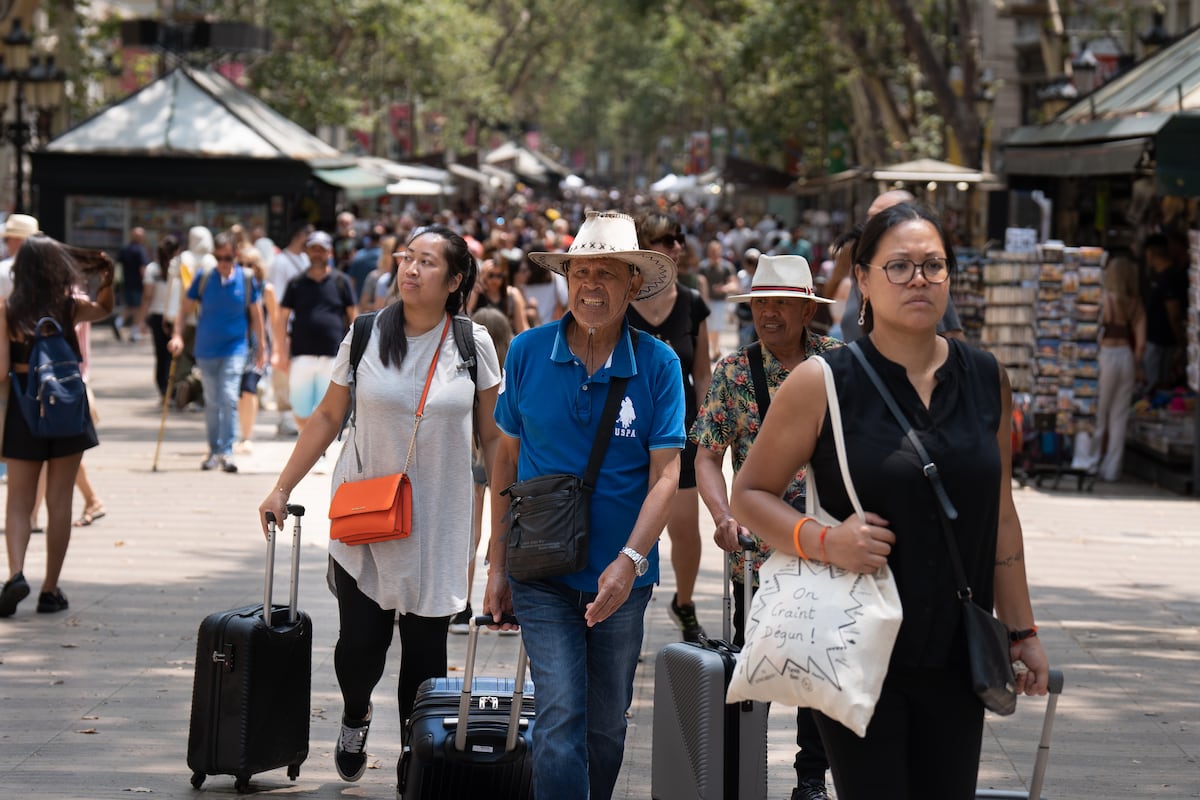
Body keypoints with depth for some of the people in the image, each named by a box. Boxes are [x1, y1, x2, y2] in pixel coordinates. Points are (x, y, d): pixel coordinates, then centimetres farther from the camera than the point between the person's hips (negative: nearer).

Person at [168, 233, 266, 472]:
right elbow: (185, 307, 2)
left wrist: (260, 348, 10)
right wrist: (177, 335, -12)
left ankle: (227, 451, -15)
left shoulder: (247, 279, -4)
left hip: (235, 348, -2)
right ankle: (214, 451, 23)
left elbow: (256, 314, 6)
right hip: (206, 350, 2)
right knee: (211, 402, 11)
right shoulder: (203, 278, -2)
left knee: (229, 398, -16)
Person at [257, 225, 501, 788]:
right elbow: (328, 417, 6)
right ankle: (355, 716, 31)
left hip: (439, 524, 0)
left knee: (425, 648, 1)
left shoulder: (473, 345, -1)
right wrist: (282, 489, 5)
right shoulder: (366, 336, -1)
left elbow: (492, 436, 4)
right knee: (361, 641, -1)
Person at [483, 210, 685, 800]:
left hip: (621, 576, 1)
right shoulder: (528, 352, -2)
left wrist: (630, 561, -21)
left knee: (607, 725, 13)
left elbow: (665, 474, -8)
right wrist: (497, 563, 6)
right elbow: (507, 456, 7)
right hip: (543, 575, -1)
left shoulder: (657, 365, -5)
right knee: (560, 719, -12)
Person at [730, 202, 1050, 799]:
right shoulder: (823, 383, -5)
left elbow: (1000, 516, 15)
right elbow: (748, 494, 0)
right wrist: (824, 541, -17)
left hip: (954, 657, 4)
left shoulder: (985, 380, 9)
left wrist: (1020, 628, 15)